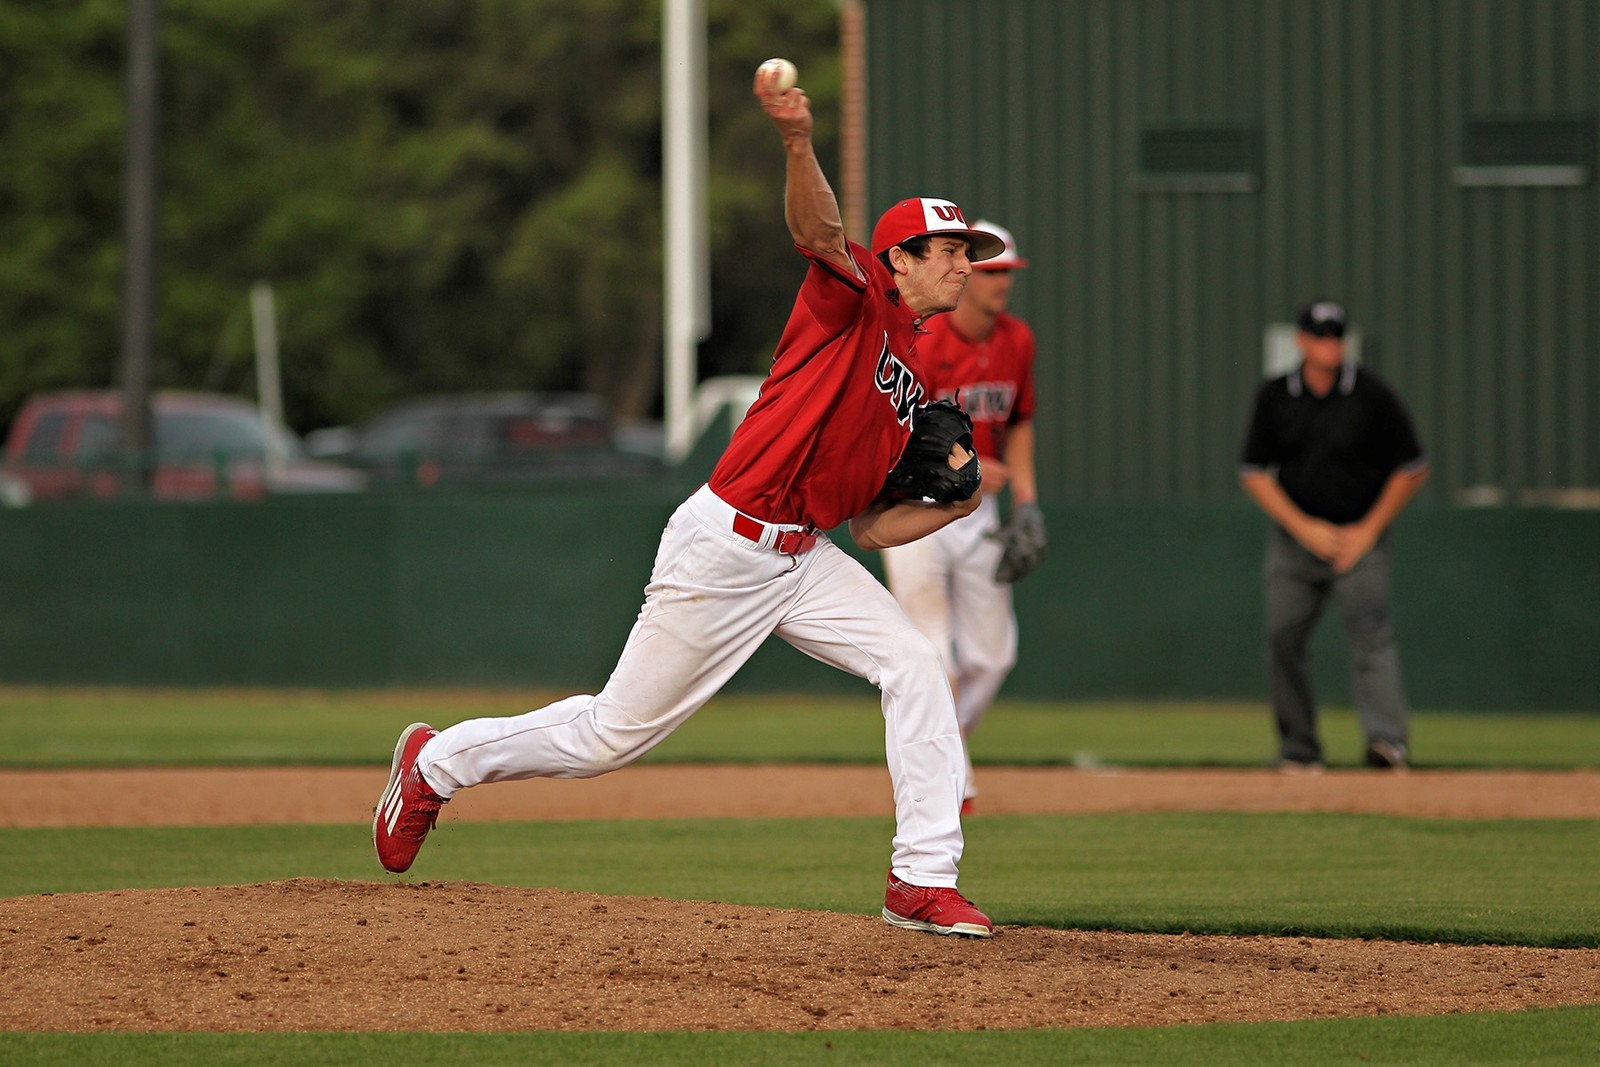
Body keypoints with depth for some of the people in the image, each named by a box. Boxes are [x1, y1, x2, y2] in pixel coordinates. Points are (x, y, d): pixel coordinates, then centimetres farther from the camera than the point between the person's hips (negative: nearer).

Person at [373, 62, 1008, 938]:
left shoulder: (914, 385, 15)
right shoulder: (855, 297, -6)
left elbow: (867, 528, 16)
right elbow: (818, 227, -30)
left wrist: (954, 504, 2)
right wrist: (797, 143, -49)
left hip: (802, 557, 8)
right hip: (723, 545, -8)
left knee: (913, 668, -12)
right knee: (614, 733, 1)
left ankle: (923, 881, -11)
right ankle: (437, 762, 24)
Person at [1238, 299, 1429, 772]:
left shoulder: (1372, 395, -7)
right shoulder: (1274, 397, 1)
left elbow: (1412, 468, -1)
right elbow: (1253, 472, 4)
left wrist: (1369, 530, -7)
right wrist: (1305, 528, -7)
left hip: (1361, 536, -4)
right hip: (1294, 534, 4)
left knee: (1370, 634, -19)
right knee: (1283, 640, 0)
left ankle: (1388, 740, -32)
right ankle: (1298, 749, 13)